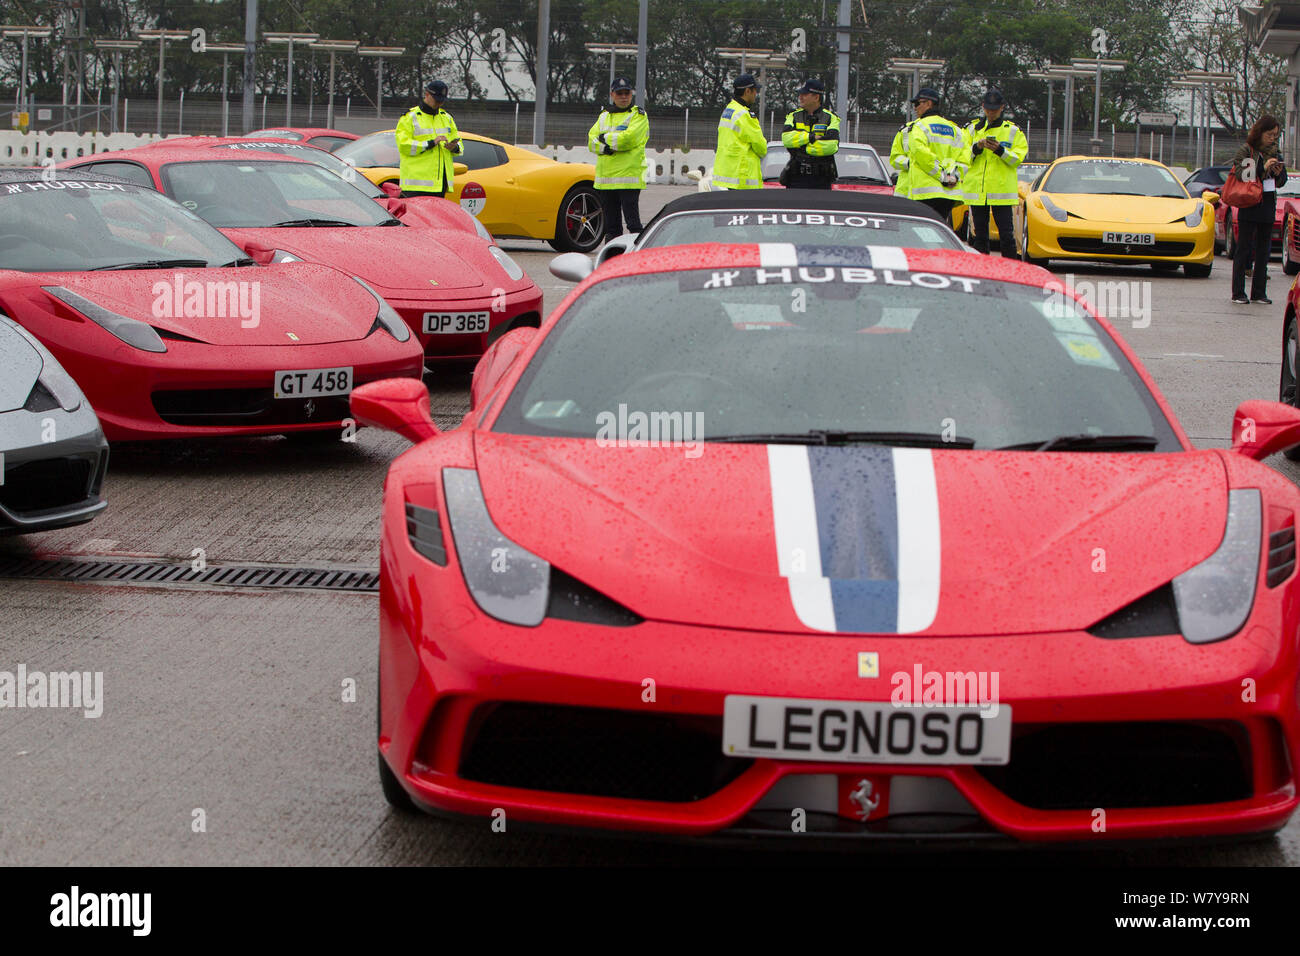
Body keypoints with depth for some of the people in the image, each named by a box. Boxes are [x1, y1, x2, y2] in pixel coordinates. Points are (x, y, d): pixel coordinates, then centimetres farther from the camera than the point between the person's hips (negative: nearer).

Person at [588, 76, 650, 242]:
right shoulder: (604, 116, 18)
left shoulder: (638, 116, 1)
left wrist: (605, 138, -2)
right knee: (611, 224, 11)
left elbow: (629, 138, -15)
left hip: (629, 176, -6)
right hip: (605, 178, 6)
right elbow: (592, 142, 7)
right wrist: (607, 147, -12)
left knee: (632, 221, -9)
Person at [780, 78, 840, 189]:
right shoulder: (794, 116, 11)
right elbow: (786, 138, -7)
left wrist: (802, 148, -9)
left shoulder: (830, 118, 4)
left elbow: (831, 146, -12)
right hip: (797, 178, 1)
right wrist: (811, 137, -12)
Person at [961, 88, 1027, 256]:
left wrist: (1000, 150, -17)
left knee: (1006, 234, -6)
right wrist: (976, 148, -12)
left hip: (1002, 190, -2)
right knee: (980, 234, 6)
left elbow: (1018, 158, -2)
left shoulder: (1013, 131, 8)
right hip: (977, 190, 2)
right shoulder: (972, 129, 13)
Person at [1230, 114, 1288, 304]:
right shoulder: (1246, 150, -5)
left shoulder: (1274, 152, 12)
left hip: (1268, 205, 6)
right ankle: (1238, 293, 0)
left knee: (1264, 250, 7)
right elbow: (1241, 175, -17)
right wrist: (1264, 169, -22)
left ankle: (1259, 292, 11)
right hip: (1249, 207, -6)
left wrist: (1279, 173, -4)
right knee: (1244, 250, -3)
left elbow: (1281, 182, 17)